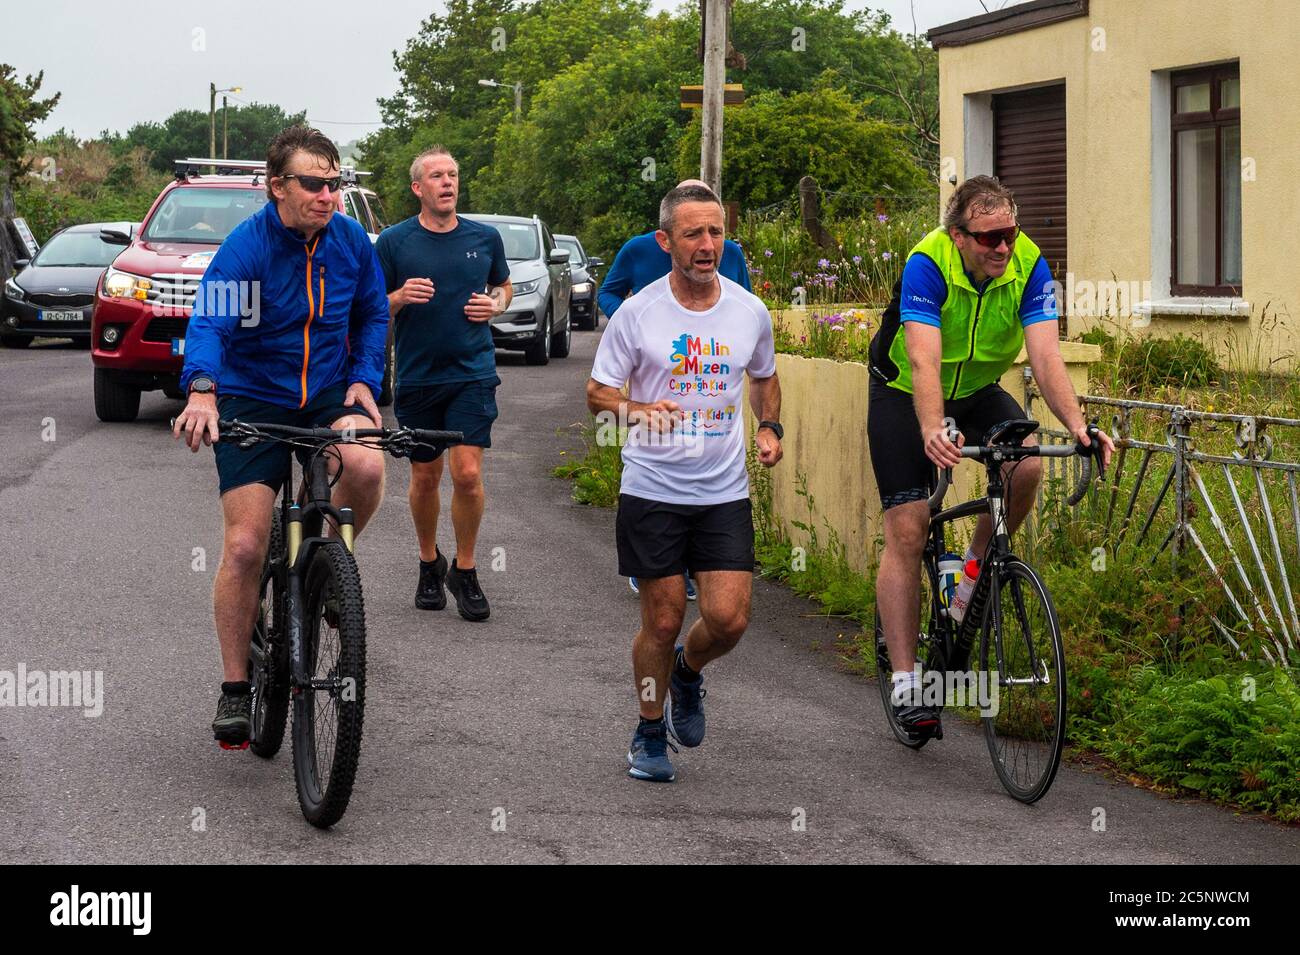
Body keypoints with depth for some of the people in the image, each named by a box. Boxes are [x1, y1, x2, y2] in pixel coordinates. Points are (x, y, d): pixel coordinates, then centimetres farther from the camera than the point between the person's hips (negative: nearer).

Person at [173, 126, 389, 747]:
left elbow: (372, 315, 14)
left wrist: (364, 378, -3)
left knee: (365, 464, -31)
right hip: (252, 401, -2)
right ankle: (235, 688, 6)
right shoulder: (246, 247, -17)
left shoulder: (351, 241, -3)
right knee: (244, 547, -8)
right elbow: (210, 322, -30)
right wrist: (201, 390, -49)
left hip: (329, 394, 2)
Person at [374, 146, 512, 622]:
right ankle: (429, 563, 30)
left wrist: (495, 305, -1)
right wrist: (401, 297, -18)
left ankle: (465, 570, 5)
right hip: (417, 377, 0)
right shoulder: (394, 241, -2)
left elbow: (503, 285, 21)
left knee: (467, 474, -12)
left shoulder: (485, 238, 3)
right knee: (425, 476, 10)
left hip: (472, 373, 0)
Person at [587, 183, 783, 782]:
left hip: (725, 492, 2)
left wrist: (769, 427, 2)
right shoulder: (637, 313, -6)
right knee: (662, 621, 2)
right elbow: (597, 393, -1)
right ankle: (650, 733, 24)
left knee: (728, 619, -7)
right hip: (652, 490, -2)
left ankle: (688, 671, 28)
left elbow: (764, 379, 21)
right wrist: (638, 410, -23)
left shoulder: (750, 312, 2)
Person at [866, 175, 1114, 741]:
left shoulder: (1029, 266, -21)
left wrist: (1076, 424, -44)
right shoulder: (927, 264, -30)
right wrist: (932, 431, -57)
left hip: (977, 391, 3)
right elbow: (924, 360, -40)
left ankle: (974, 571, 0)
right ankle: (905, 684, -6)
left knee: (1026, 465, -26)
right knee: (906, 531, -11)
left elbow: (1045, 355, -28)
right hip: (903, 394, -3)